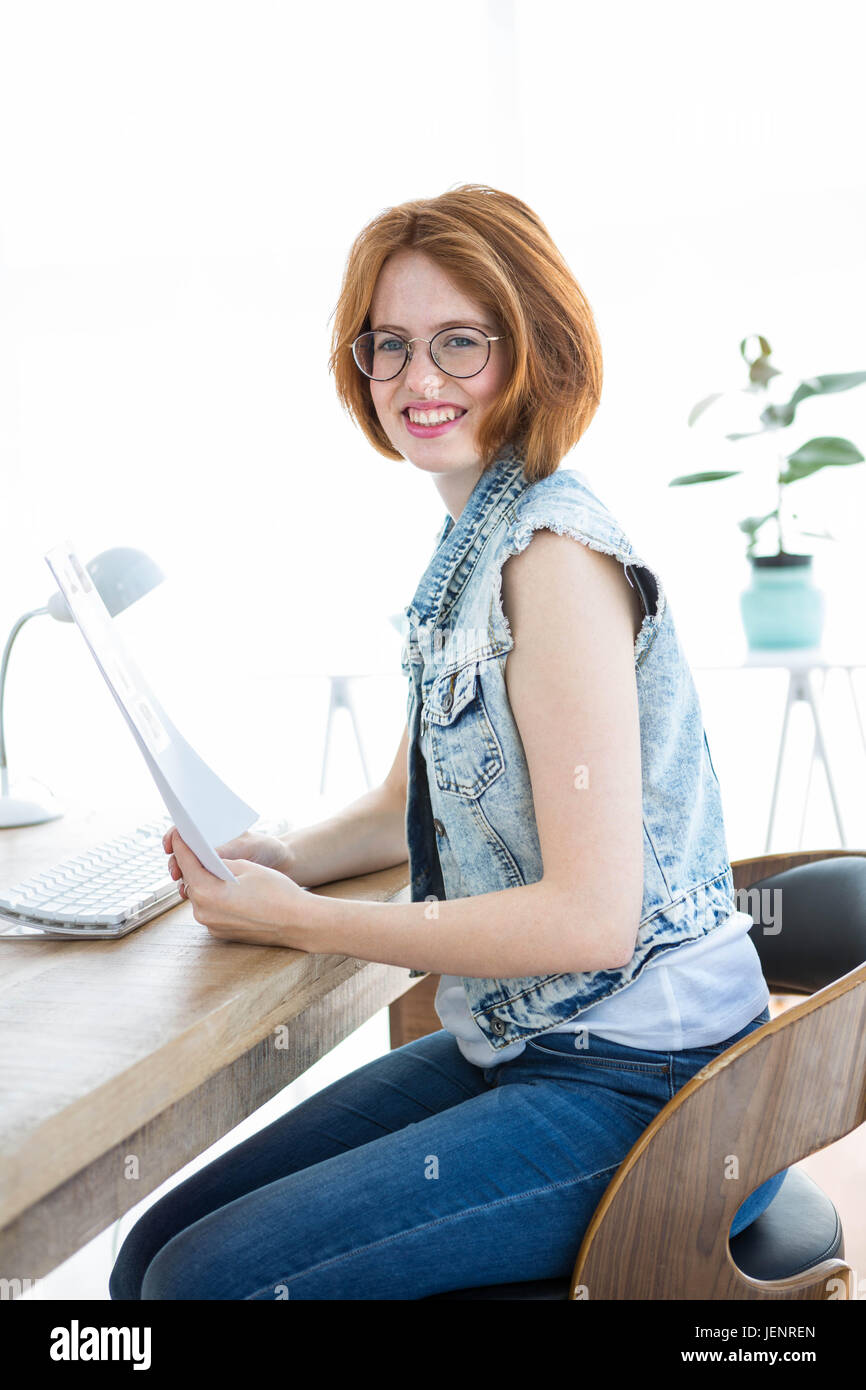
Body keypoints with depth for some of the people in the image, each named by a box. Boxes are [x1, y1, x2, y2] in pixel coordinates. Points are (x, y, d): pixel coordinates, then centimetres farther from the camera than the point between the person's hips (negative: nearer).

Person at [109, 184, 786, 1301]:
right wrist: (276, 859, -1)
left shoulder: (555, 552, -19)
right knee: (152, 1253, 3)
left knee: (210, 1278, -15)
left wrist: (303, 922, -16)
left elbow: (590, 916, -23)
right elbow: (410, 805, 19)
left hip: (642, 1087, -8)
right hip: (518, 1045, 8)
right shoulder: (474, 541, 11)